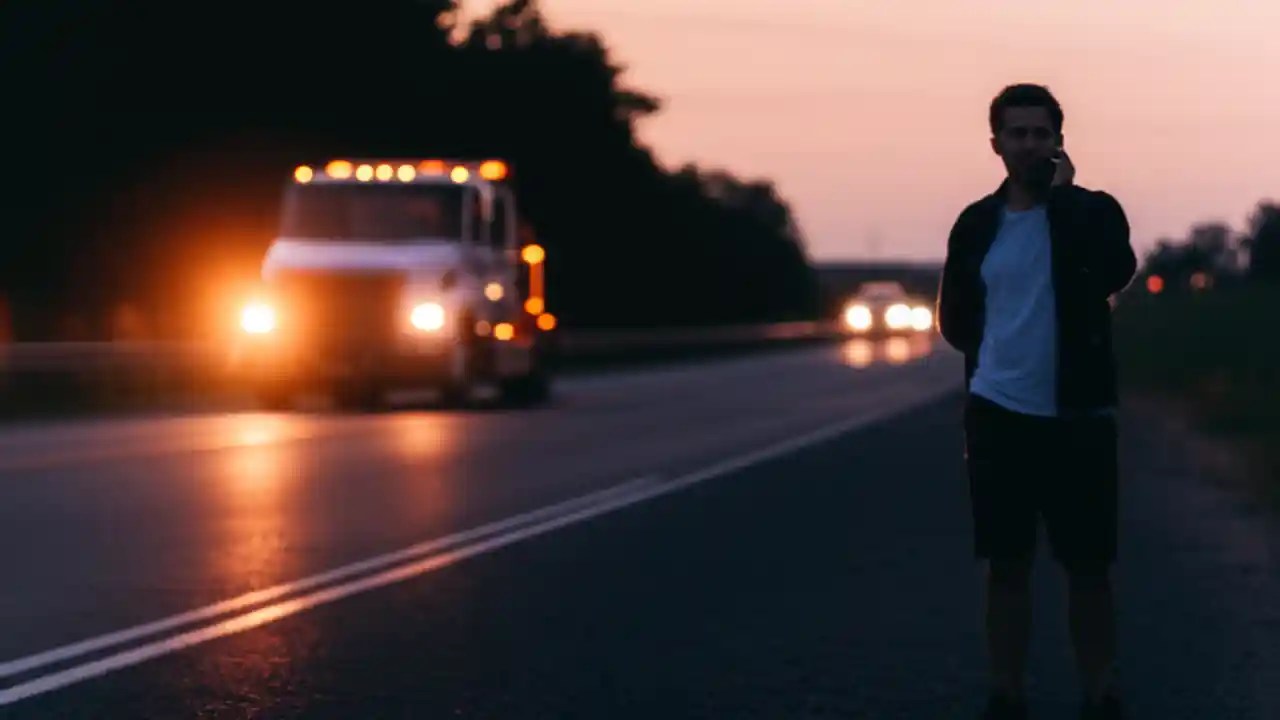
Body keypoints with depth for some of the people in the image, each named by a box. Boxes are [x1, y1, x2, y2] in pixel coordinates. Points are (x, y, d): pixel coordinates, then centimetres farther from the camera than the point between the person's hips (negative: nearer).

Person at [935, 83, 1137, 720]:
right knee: (1006, 565, 7)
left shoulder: (1092, 210, -3)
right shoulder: (977, 224, 6)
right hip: (998, 415, 2)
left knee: (1088, 568, 3)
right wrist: (999, 357, 9)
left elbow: (1116, 273, -25)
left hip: (1077, 417, -2)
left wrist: (1062, 192, -18)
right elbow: (955, 317, 19)